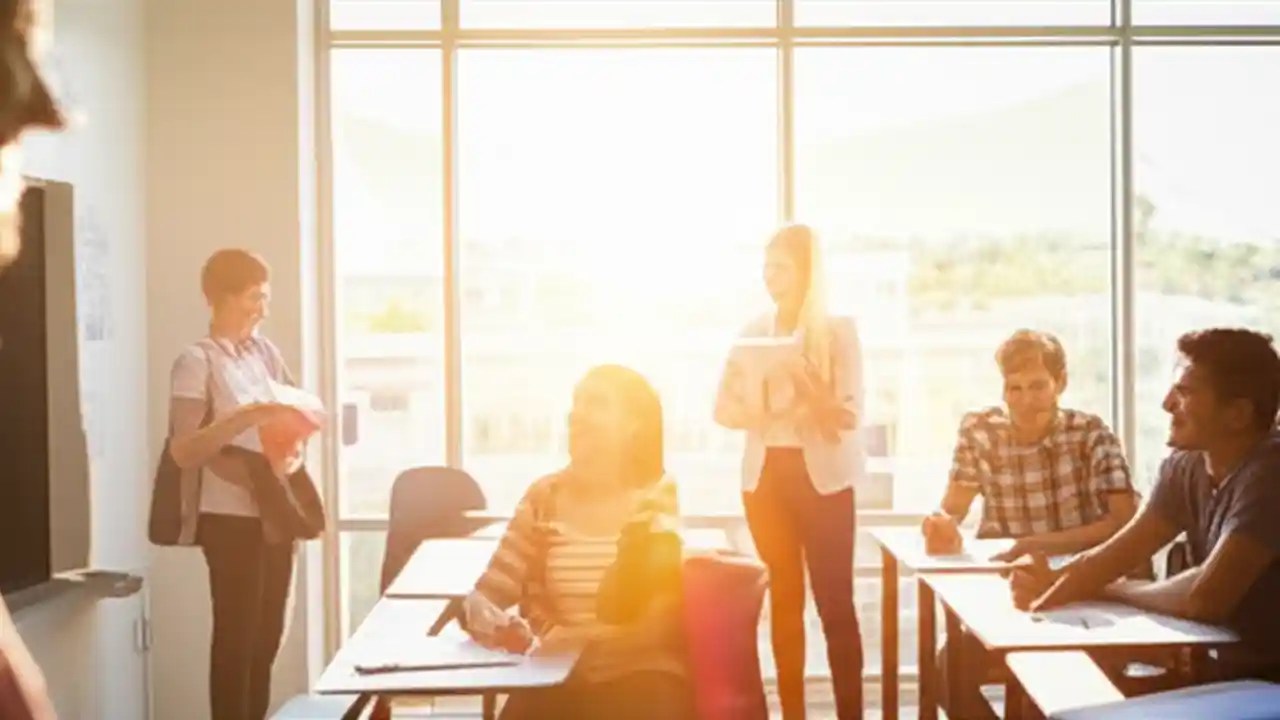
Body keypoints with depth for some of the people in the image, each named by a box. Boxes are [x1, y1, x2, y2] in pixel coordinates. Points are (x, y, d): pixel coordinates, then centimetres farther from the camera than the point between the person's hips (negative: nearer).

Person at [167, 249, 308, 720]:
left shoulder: (266, 352, 8)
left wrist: (294, 451, -6)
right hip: (230, 516, -6)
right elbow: (182, 451, -16)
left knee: (267, 634, 11)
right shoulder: (197, 361, -10)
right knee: (236, 635, -2)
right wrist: (244, 419, -27)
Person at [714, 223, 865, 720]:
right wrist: (756, 415, -14)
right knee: (784, 597, 8)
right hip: (766, 475, 4)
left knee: (834, 600, -5)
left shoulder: (838, 330, -3)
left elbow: (850, 414, -10)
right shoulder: (754, 331, 8)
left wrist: (805, 383, -24)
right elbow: (724, 407, 7)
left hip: (821, 477, -4)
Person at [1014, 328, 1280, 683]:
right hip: (1221, 668, 6)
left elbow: (1204, 597, -29)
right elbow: (1116, 554, -2)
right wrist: (1048, 587, -22)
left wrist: (1111, 589, -11)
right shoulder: (1184, 467, 1)